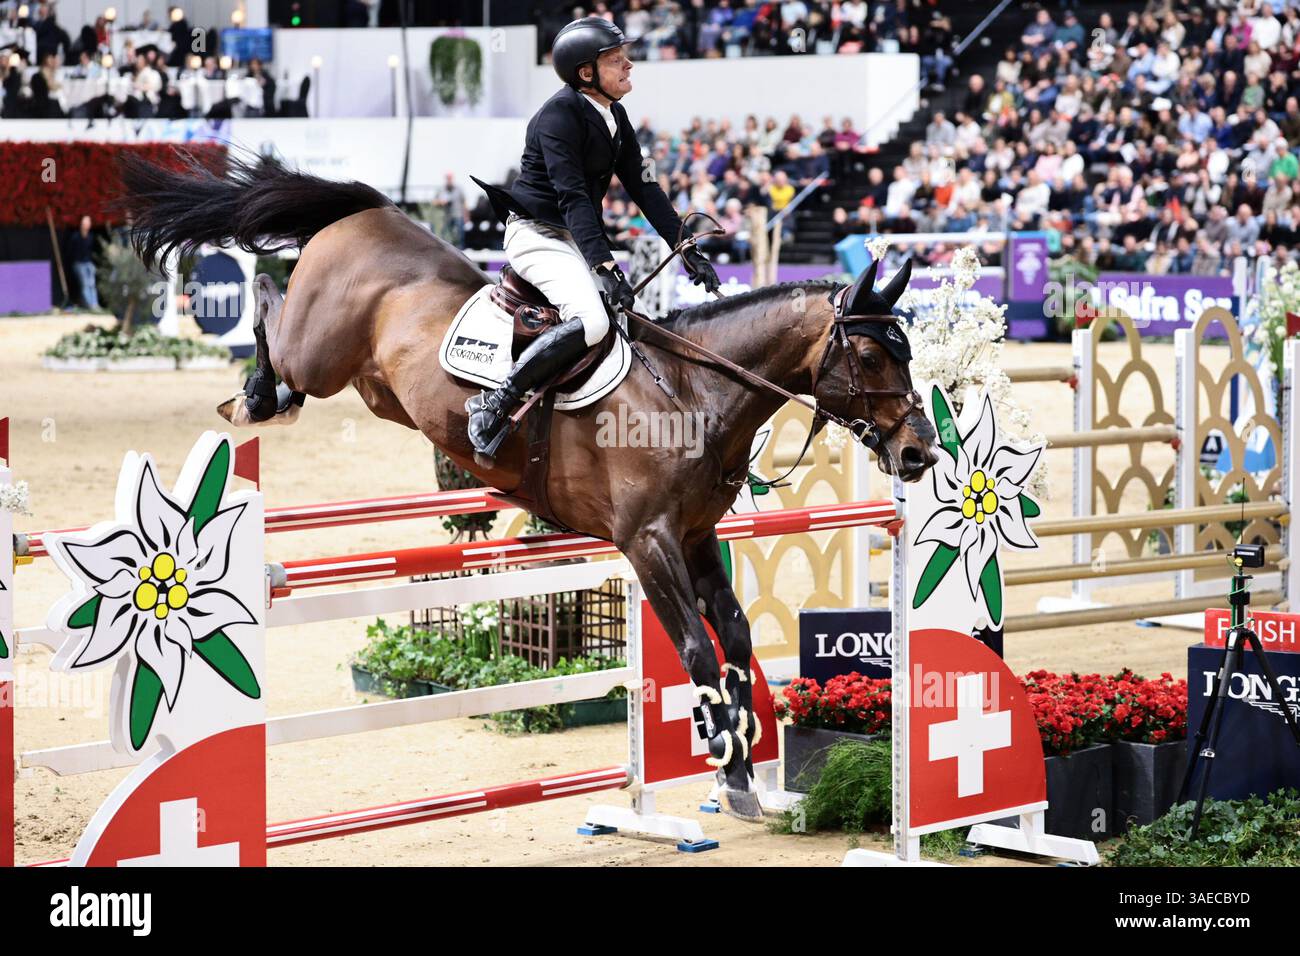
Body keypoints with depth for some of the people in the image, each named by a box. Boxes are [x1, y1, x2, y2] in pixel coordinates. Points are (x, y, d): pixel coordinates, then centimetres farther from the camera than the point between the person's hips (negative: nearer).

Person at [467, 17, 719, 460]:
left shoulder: (614, 117, 10)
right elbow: (572, 197, -25)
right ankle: (495, 403, -24)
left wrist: (687, 250, 5)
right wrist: (605, 267, -33)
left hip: (577, 239, 10)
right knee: (590, 320, -29)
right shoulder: (560, 115, -18)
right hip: (539, 235, -10)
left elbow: (643, 188, 12)